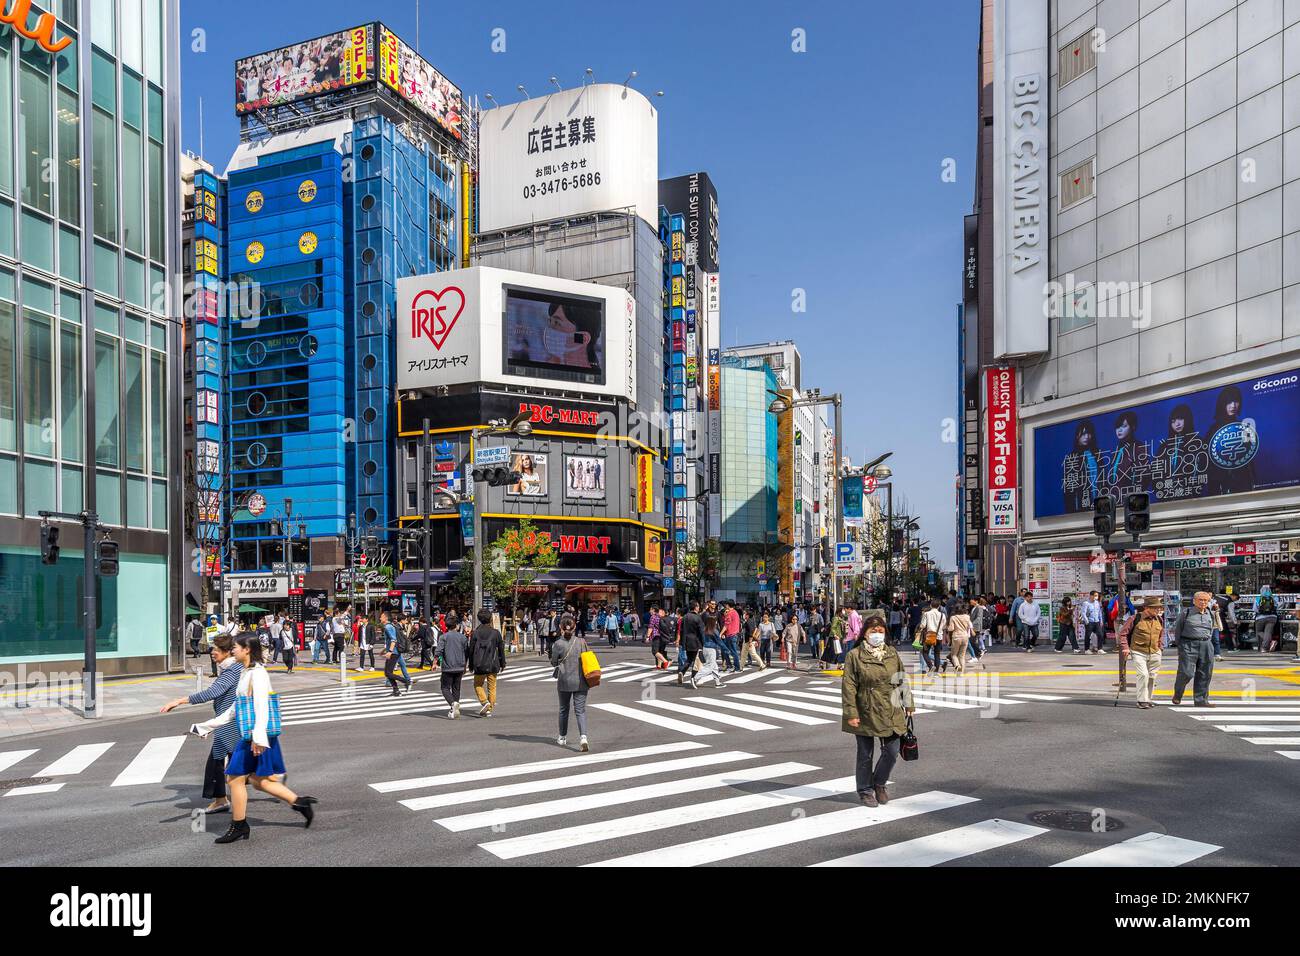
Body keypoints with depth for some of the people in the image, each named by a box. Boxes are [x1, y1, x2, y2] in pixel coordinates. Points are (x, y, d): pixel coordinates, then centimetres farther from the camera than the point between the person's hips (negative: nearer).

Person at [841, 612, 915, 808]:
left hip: (890, 712, 4)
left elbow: (902, 680, 14)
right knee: (865, 755, 6)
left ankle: (879, 783, 30)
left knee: (892, 752, 5)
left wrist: (908, 704, 11)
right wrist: (851, 713, -13)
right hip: (865, 713, -4)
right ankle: (865, 791, 24)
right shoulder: (855, 655, -6)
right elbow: (849, 686, -8)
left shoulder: (892, 653, 8)